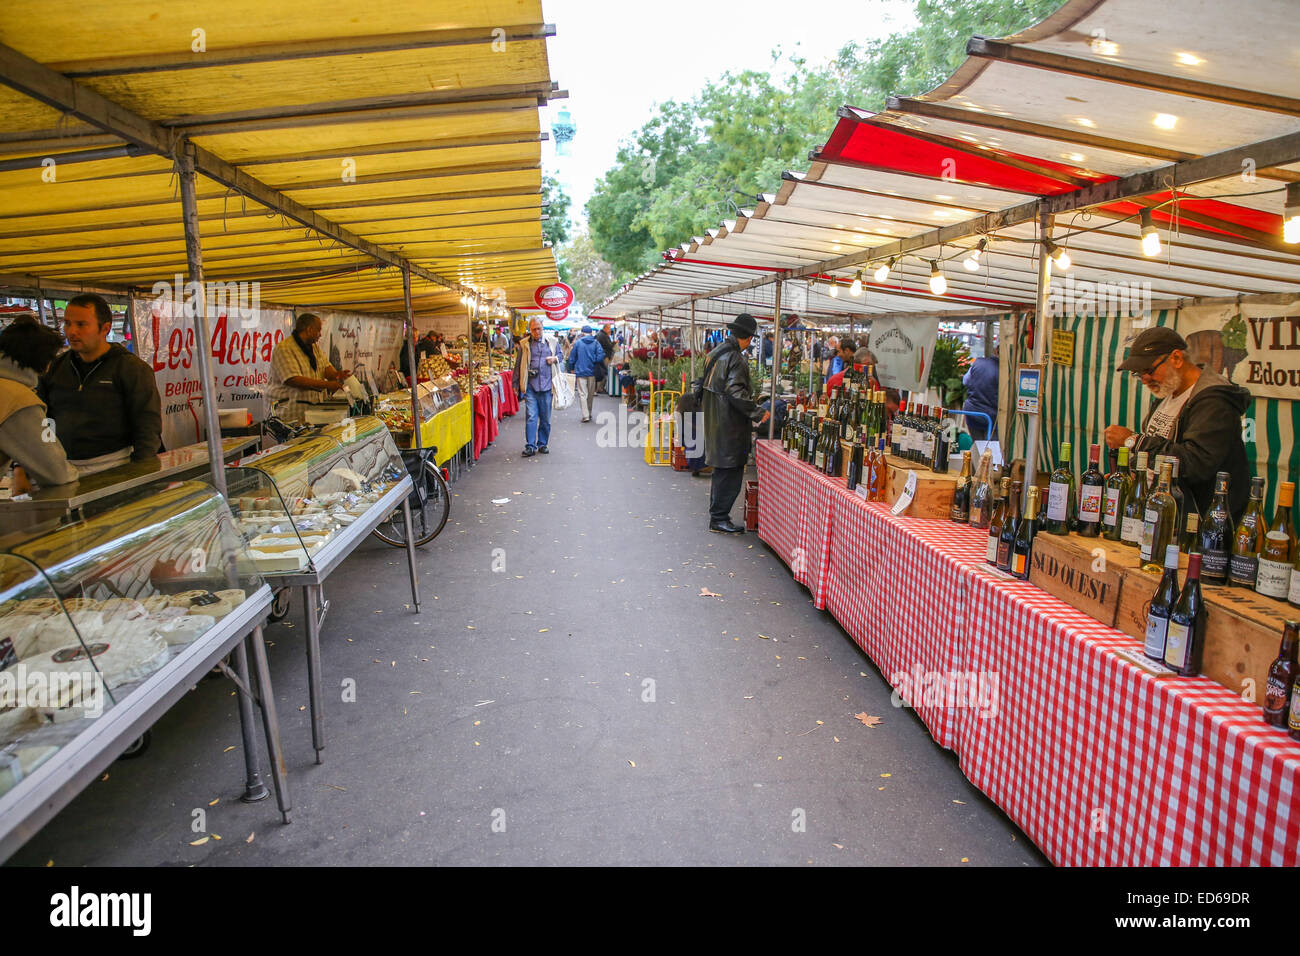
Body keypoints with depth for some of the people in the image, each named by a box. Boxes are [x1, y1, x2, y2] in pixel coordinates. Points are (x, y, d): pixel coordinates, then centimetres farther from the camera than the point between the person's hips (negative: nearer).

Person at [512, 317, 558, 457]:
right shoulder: (524, 344, 6)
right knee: (531, 416, -8)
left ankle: (542, 444, 20)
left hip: (546, 385, 2)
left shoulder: (550, 342, 9)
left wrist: (555, 359, -1)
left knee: (545, 418, 8)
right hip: (530, 386, -2)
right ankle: (530, 446, -5)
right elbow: (518, 365, 9)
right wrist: (516, 384, 7)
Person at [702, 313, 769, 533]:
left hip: (715, 422, 10)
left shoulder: (716, 353, 12)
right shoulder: (735, 358, -17)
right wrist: (758, 414, -16)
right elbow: (736, 392, -23)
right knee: (730, 472, -2)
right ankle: (719, 519, 4)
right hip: (729, 426, -10)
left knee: (722, 470, 18)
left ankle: (717, 515, 26)